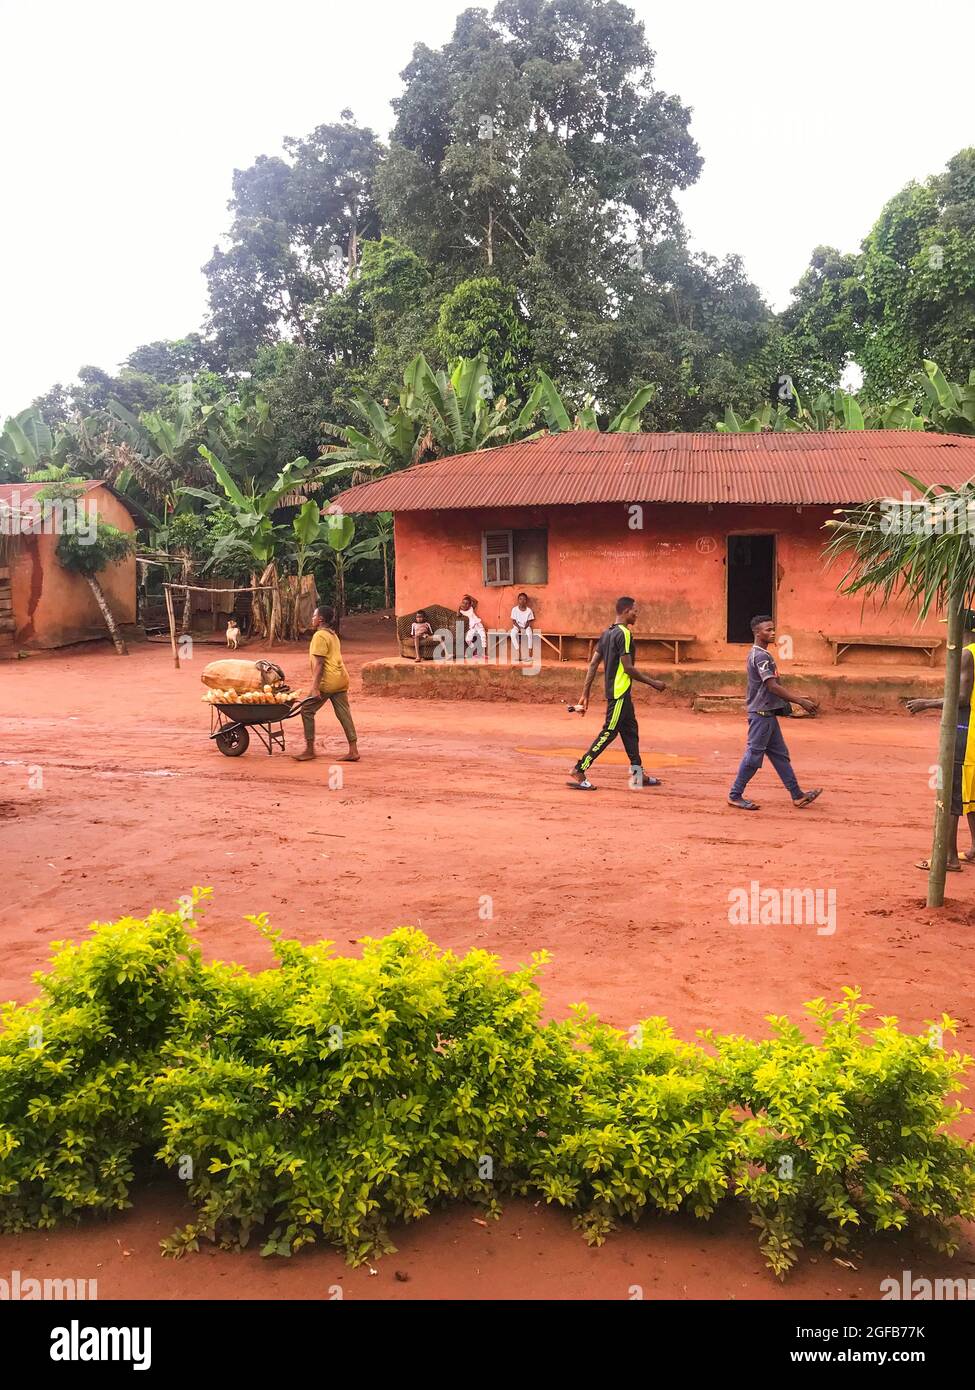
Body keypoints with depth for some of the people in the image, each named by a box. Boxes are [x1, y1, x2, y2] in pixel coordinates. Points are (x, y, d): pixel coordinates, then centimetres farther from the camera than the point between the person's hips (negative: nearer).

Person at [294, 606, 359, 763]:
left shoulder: (320, 635, -10)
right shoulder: (333, 634, 20)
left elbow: (319, 663, -17)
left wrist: (315, 687, -19)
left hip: (328, 680, -9)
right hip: (341, 679, 9)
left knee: (307, 710, 1)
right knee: (344, 713, 6)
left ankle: (310, 750, 3)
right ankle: (353, 751, 2)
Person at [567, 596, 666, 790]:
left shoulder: (607, 633, 12)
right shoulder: (624, 634, -16)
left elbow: (593, 664, 10)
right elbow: (628, 667, -20)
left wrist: (585, 694, 11)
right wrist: (653, 683, -11)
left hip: (616, 692, 10)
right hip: (620, 692, -10)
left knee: (630, 730, 17)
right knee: (608, 732, -6)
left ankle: (638, 774, 24)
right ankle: (578, 772, -7)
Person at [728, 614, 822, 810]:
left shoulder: (759, 654, 15)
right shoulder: (761, 656, -17)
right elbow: (772, 686, -24)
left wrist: (796, 698, 18)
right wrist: (801, 702, -25)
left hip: (768, 713, 10)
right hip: (761, 713, -10)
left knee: (780, 754, 11)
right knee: (754, 755, -4)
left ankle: (797, 795, 15)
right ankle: (735, 795, 5)